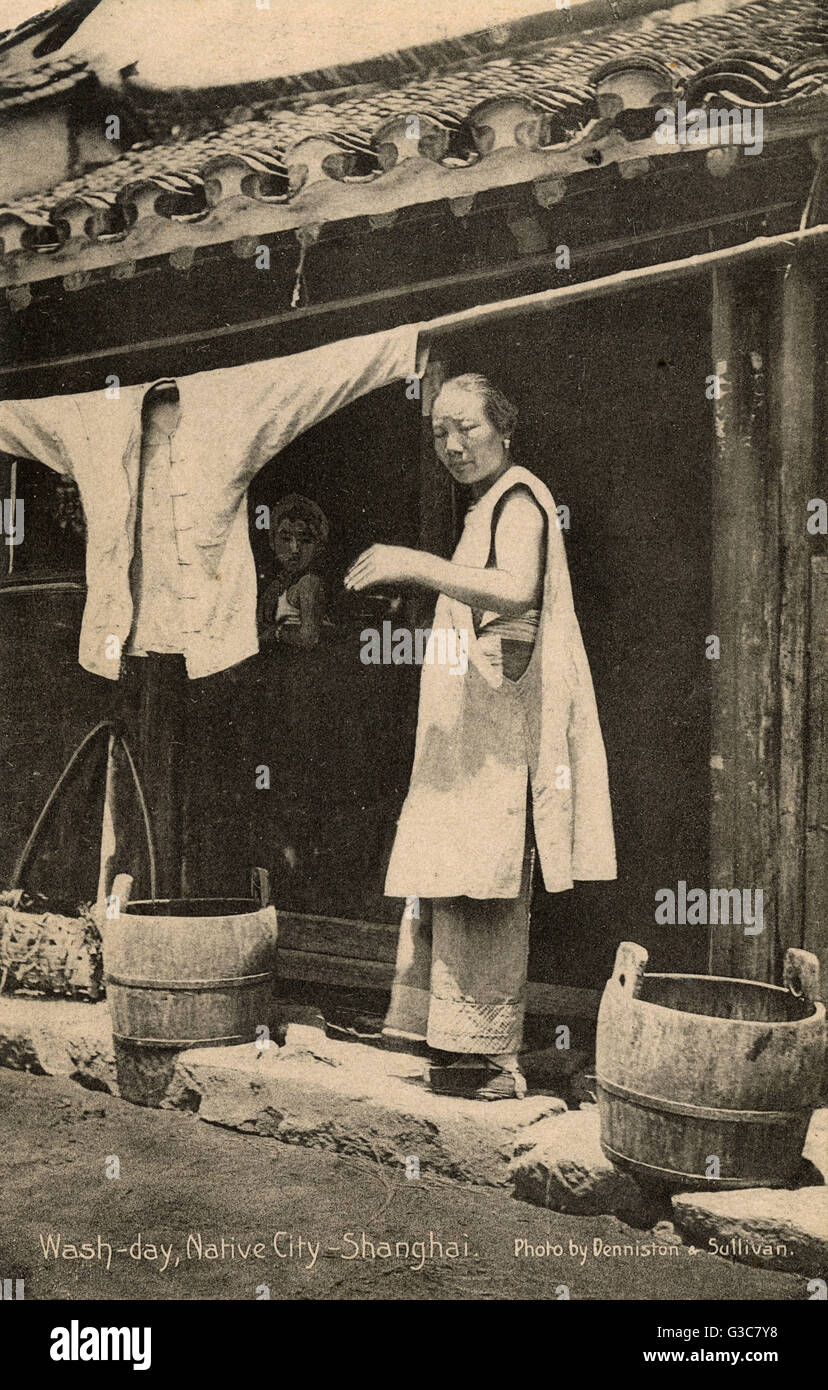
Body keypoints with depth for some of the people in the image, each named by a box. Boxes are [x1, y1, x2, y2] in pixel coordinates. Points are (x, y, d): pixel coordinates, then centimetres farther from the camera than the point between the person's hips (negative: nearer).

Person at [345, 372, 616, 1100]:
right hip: (468, 735, 10)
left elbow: (516, 590, -29)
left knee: (483, 890, -9)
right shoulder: (489, 505, 24)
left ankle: (492, 1059, -2)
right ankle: (463, 1048, 15)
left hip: (499, 732, -10)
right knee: (453, 886, 9)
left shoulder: (517, 499, -7)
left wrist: (417, 566, -33)